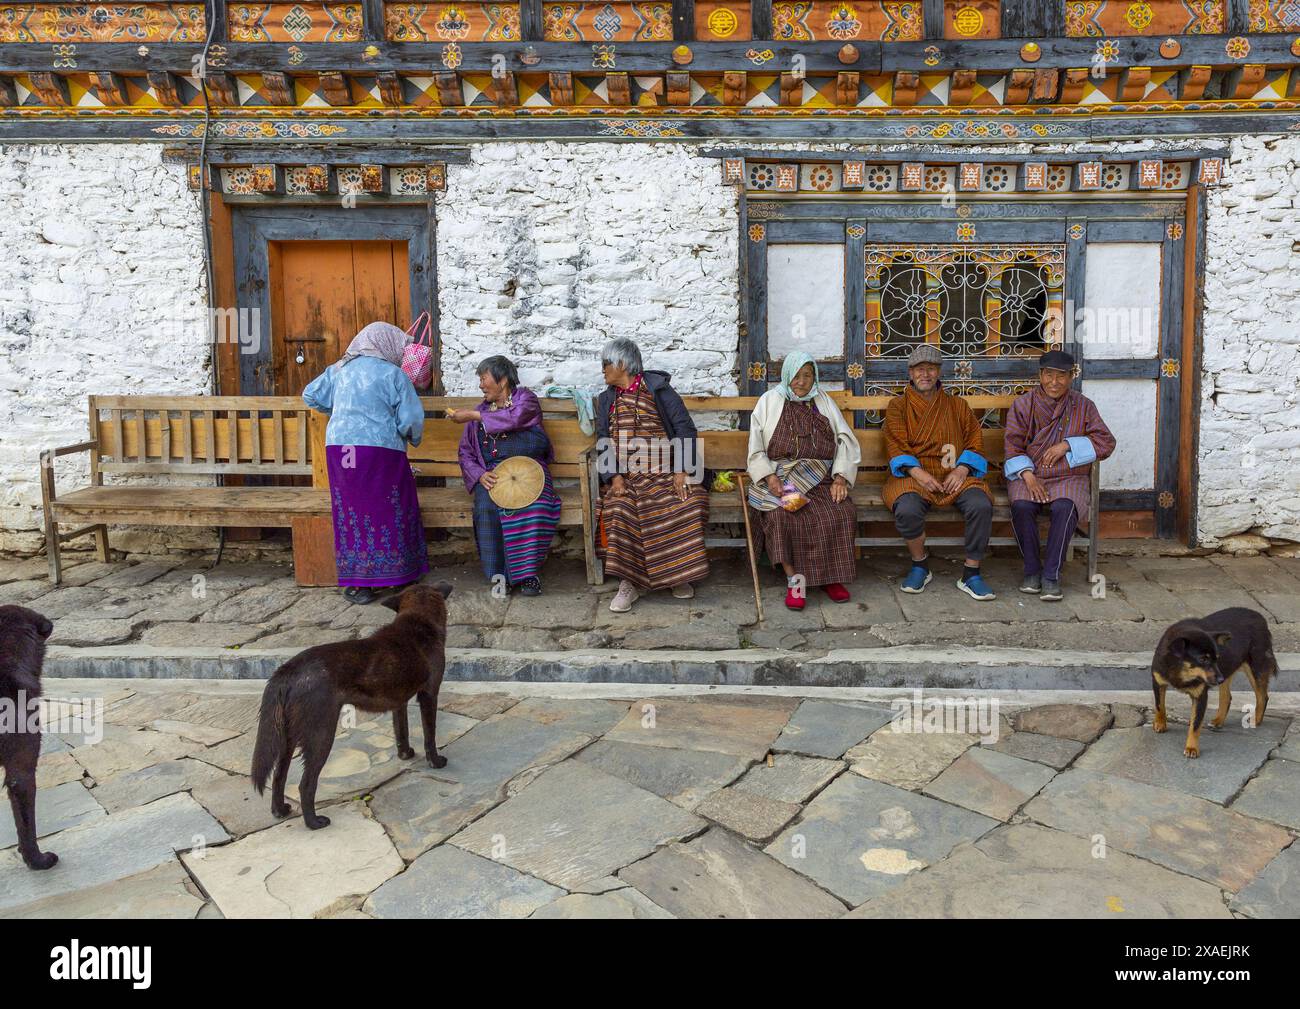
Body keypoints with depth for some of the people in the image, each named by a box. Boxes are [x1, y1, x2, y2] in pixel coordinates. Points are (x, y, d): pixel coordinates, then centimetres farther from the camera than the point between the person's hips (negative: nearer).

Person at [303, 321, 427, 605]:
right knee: (388, 512, 6)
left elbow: (310, 395, 20)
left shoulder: (339, 369, 13)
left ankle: (354, 581, 11)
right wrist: (414, 438, 16)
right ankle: (398, 574, 14)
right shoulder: (392, 373, -2)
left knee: (351, 513, 8)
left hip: (339, 449, 5)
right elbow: (411, 418, -4)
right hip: (379, 451, -5)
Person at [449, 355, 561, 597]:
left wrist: (474, 416, -12)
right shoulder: (480, 411, 21)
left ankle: (528, 572, -26)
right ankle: (498, 572, -22)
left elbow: (515, 418, -16)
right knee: (486, 506, -32)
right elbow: (466, 453, 16)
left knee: (530, 505, -35)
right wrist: (480, 475, -5)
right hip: (492, 474, 3)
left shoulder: (526, 399, 9)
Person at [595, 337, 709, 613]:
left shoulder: (658, 389, 4)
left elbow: (684, 428, -2)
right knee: (619, 508, -29)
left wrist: (681, 470, -13)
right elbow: (603, 441, 11)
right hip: (626, 474, 2)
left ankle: (678, 573, -12)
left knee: (690, 501, -29)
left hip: (664, 470, -2)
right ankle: (630, 582, -22)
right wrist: (614, 476, -7)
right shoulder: (607, 399, 17)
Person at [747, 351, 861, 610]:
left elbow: (846, 441, 10)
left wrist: (841, 478, -6)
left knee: (842, 513, -26)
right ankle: (794, 578, -24)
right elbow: (756, 448, 3)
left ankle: (831, 577, -14)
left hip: (819, 478, 2)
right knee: (781, 515, -32)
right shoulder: (770, 401, 9)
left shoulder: (823, 402, 15)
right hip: (779, 477, -2)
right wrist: (770, 478, -14)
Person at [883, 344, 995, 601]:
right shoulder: (898, 405, 14)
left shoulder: (957, 405, 21)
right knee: (907, 510, -35)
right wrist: (917, 472, -16)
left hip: (954, 475, 2)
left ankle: (971, 574, -14)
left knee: (981, 506, -29)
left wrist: (962, 469, -9)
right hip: (914, 474, -2)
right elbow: (895, 445, 1)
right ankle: (920, 567, -8)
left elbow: (974, 442, 12)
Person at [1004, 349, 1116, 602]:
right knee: (1021, 505, -32)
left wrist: (1068, 445, -9)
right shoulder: (1023, 404, 8)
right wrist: (1027, 474, -16)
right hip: (1029, 476, 0)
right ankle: (1032, 571, -16)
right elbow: (1013, 444, 1)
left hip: (1069, 477, 0)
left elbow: (1106, 442, 4)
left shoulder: (1083, 406, 10)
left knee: (1064, 507, -33)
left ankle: (1051, 576, -24)